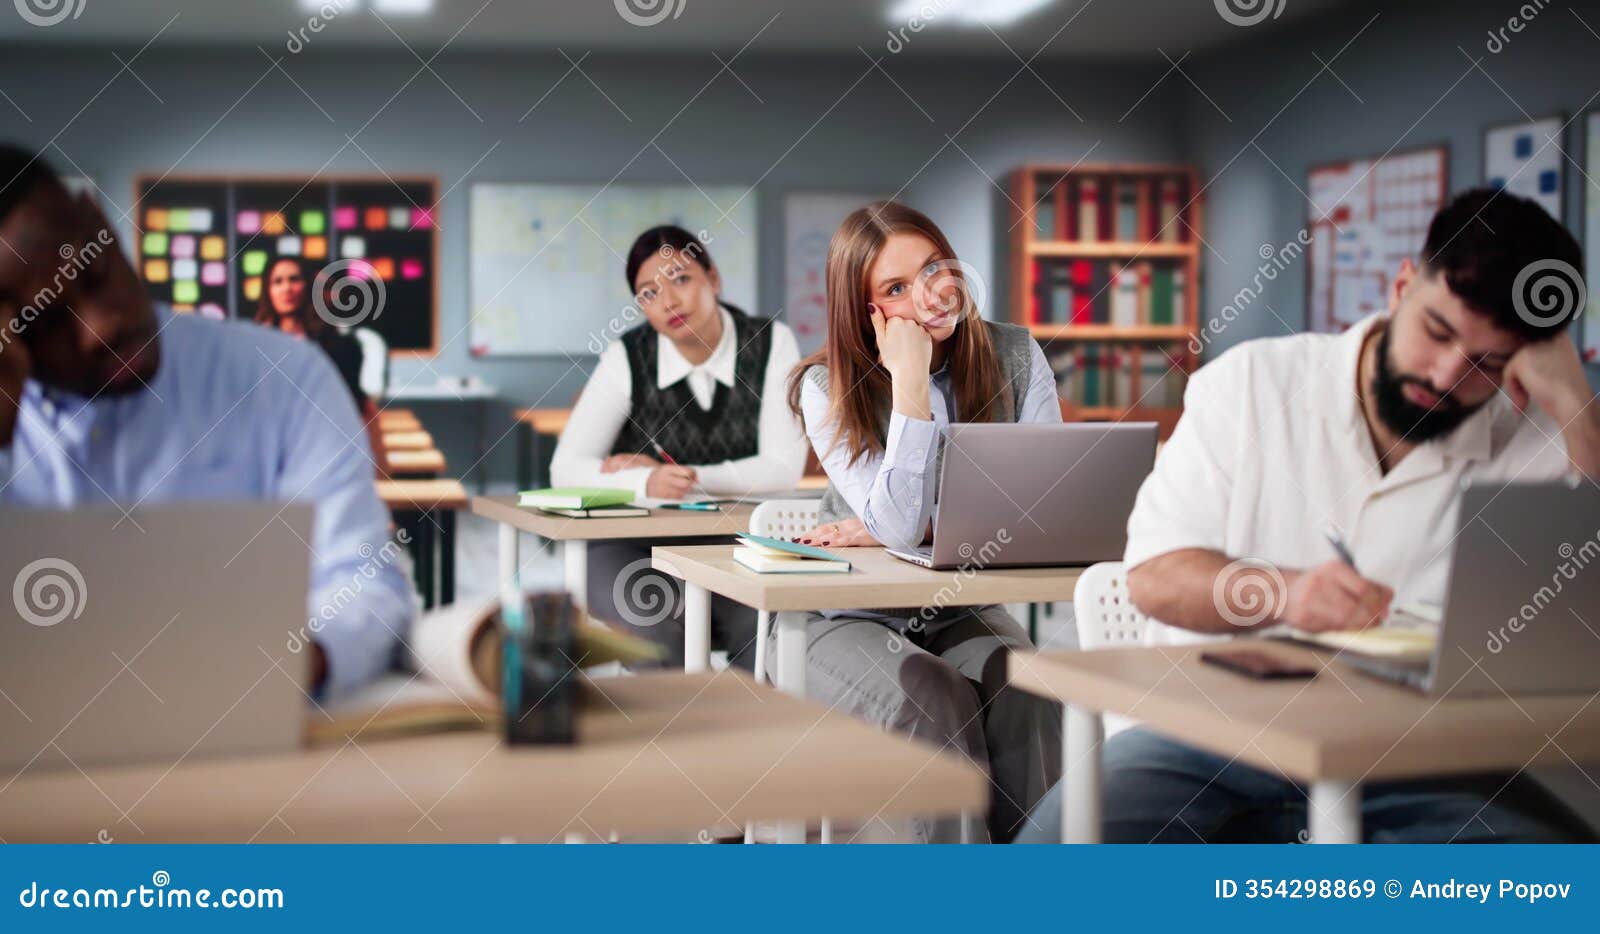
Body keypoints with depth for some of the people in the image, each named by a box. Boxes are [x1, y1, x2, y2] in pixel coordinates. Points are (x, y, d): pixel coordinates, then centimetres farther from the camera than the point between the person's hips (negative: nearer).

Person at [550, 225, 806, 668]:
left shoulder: (771, 343, -5)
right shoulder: (627, 358, -7)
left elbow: (784, 468, -11)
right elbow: (566, 467, -12)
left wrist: (686, 478, -19)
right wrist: (647, 482, -30)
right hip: (634, 549, 0)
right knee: (656, 628, -31)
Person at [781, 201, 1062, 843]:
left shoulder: (1015, 356, -2)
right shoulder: (827, 388, -9)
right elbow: (900, 525, -22)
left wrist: (893, 528, -14)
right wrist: (910, 379, -22)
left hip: (965, 615, 2)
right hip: (849, 621, -2)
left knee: (1024, 686, -29)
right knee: (928, 693, -32)